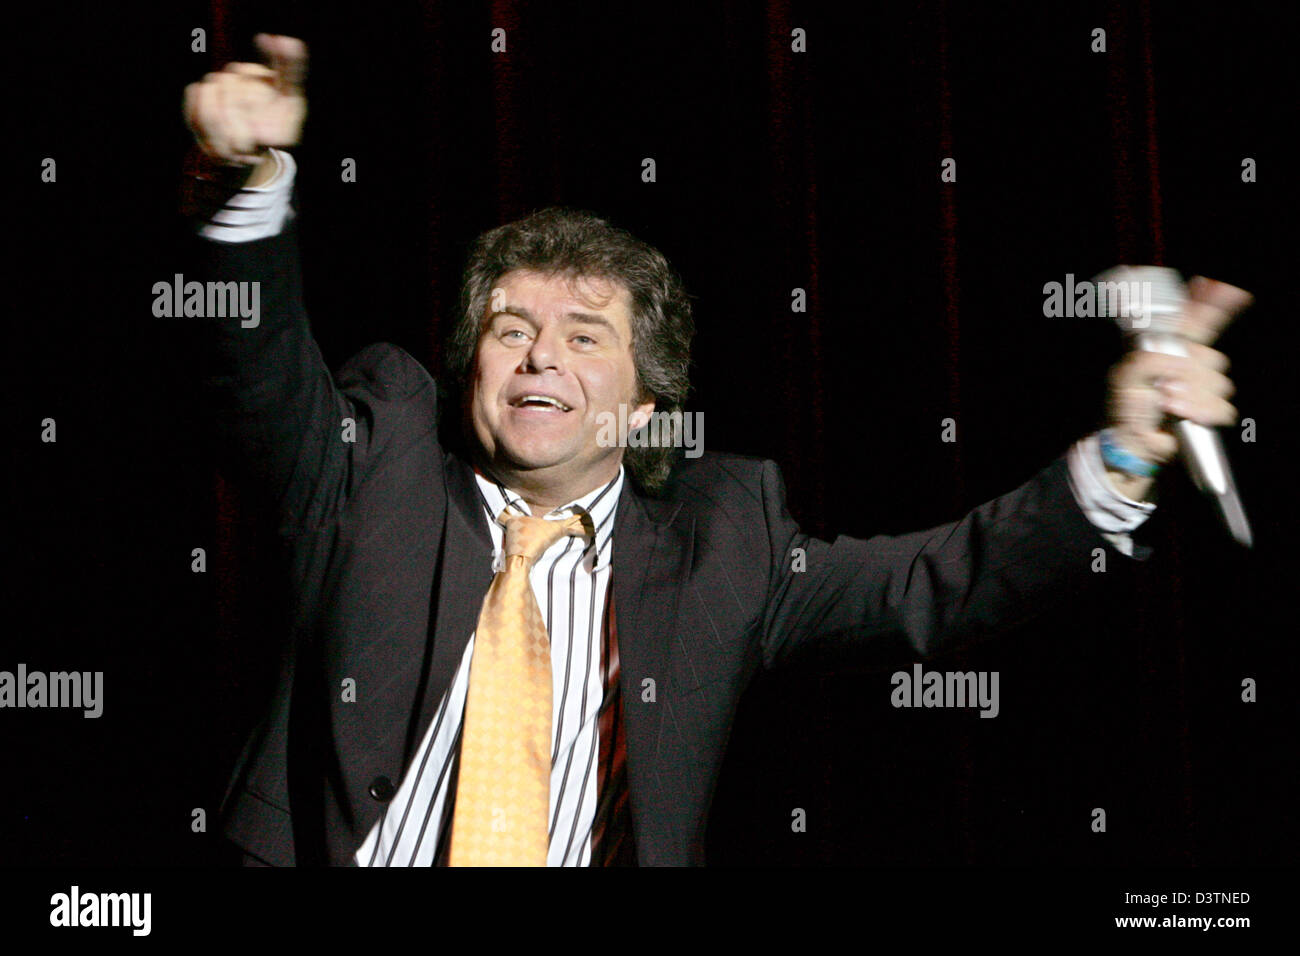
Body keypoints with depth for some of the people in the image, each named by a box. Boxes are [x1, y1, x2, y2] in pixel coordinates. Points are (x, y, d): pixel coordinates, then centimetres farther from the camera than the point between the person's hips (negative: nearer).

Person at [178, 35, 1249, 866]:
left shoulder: (719, 540, 8)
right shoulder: (378, 464, 8)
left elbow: (937, 585, 4)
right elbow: (263, 365, -5)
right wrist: (253, 174, -22)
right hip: (342, 855, -1)